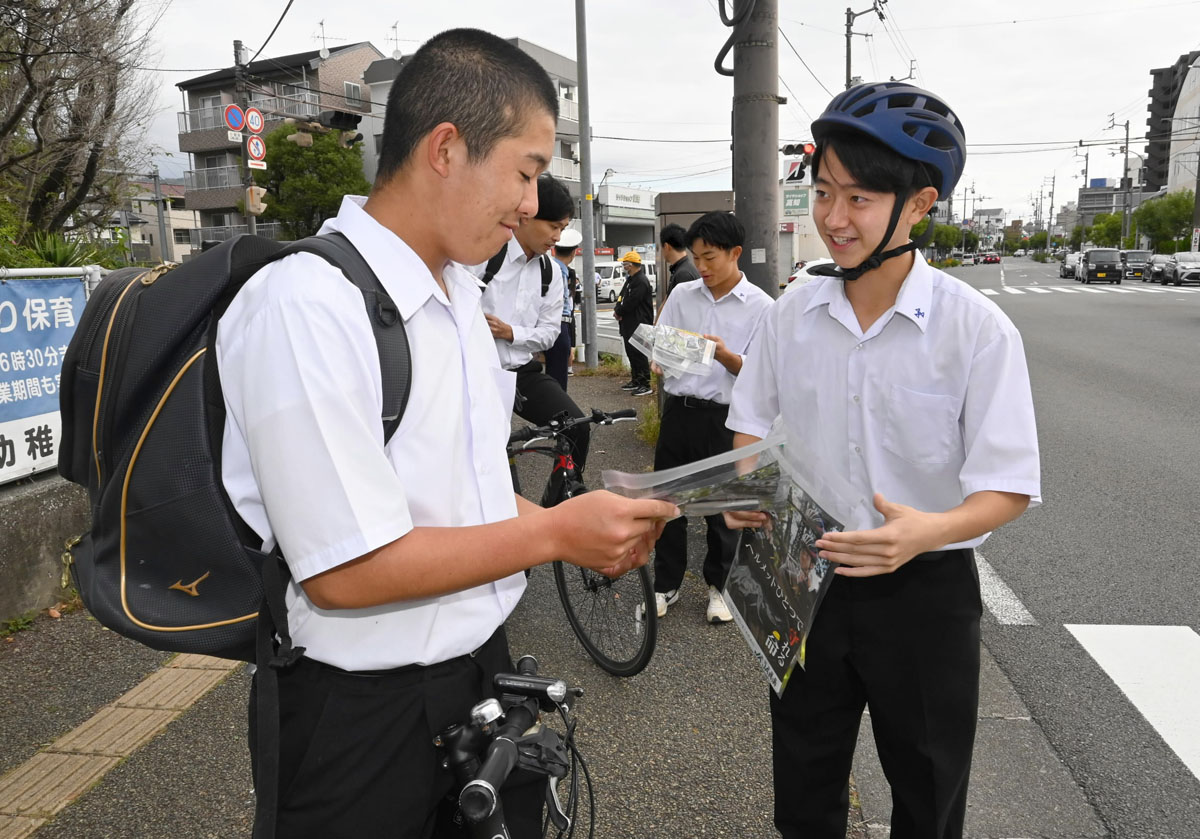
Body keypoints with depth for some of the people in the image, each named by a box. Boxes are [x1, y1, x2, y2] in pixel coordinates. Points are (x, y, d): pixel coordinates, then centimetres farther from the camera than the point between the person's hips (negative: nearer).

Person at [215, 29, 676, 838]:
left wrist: (586, 530, 1)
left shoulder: (459, 291, 6)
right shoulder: (307, 306, -22)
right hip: (365, 712, -7)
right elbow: (347, 571, -24)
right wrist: (556, 533, -18)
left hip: (479, 664, 8)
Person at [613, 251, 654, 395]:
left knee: (639, 355, -8)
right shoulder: (630, 279, 17)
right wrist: (617, 310, -2)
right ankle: (636, 381, 27)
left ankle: (645, 385, -5)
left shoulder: (641, 281, -17)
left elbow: (630, 303, -22)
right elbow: (622, 297, 17)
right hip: (629, 325, 11)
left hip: (639, 325, -11)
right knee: (631, 353, 16)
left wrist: (618, 311, -7)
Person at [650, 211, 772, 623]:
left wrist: (724, 355, -23)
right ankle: (666, 584, 27)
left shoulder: (760, 306, -4)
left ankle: (719, 585, 29)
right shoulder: (682, 294, 6)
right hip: (678, 410, 4)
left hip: (724, 417, -3)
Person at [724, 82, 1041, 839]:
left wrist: (928, 531, -34)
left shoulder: (977, 329, -15)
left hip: (926, 586, -2)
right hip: (806, 578, 3)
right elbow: (753, 426, 9)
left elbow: (1008, 487, -14)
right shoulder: (791, 316, -3)